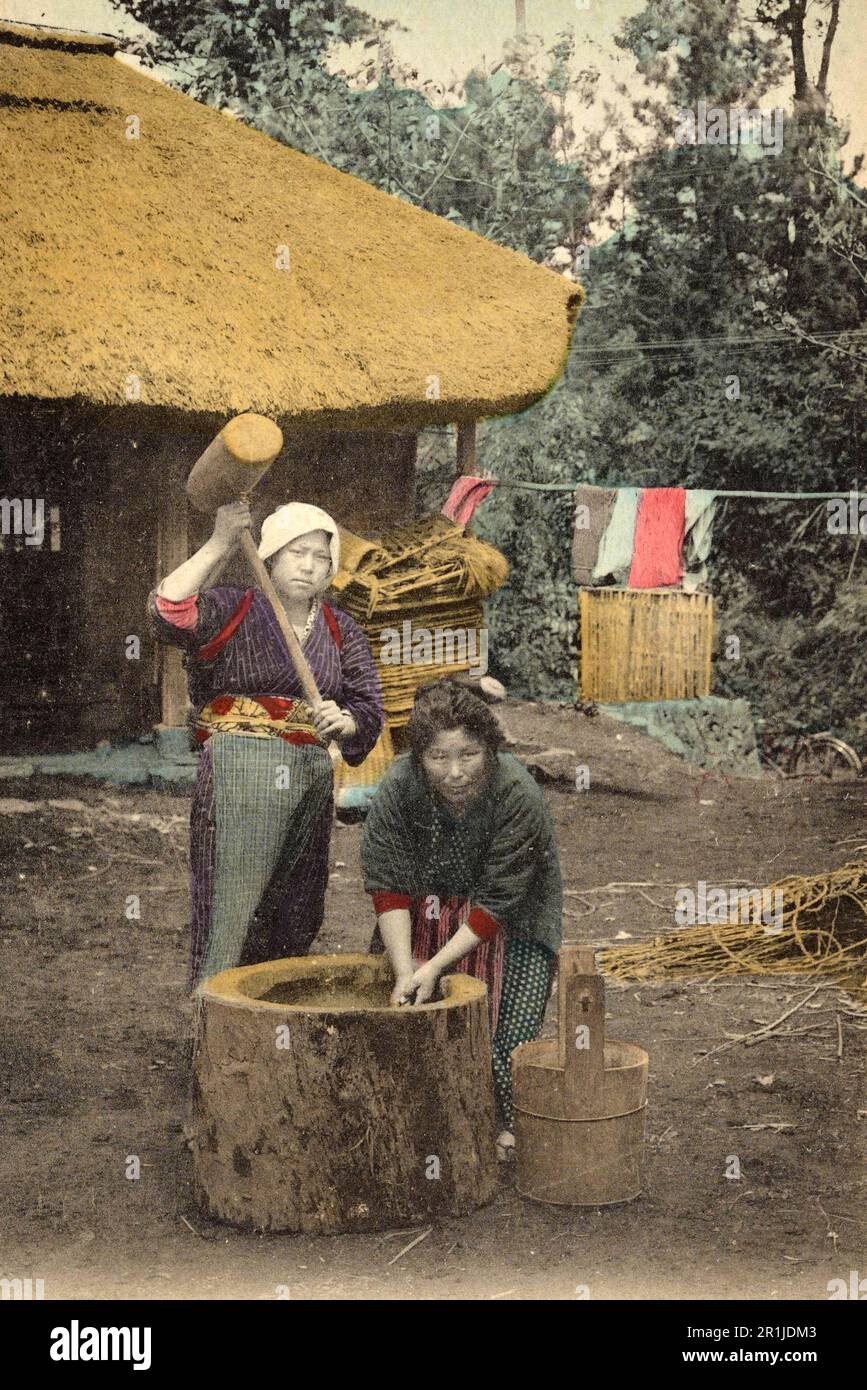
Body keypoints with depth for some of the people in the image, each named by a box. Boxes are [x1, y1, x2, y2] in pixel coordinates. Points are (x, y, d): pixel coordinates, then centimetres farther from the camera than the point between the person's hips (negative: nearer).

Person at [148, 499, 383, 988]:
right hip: (239, 777, -5)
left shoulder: (342, 631, 15)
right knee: (232, 911, -9)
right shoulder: (233, 611, 2)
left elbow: (369, 706, 10)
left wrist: (345, 722, -13)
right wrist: (218, 546, -20)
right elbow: (169, 613, -17)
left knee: (297, 921, 10)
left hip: (312, 780, 5)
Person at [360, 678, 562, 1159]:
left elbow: (497, 903, -27)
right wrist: (404, 971, -29)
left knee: (508, 1017, -12)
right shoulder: (398, 788, -25)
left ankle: (505, 1123, 6)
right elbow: (387, 887, -21)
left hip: (508, 916, -2)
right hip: (428, 912, 2)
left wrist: (435, 966, -31)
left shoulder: (517, 795, -32)